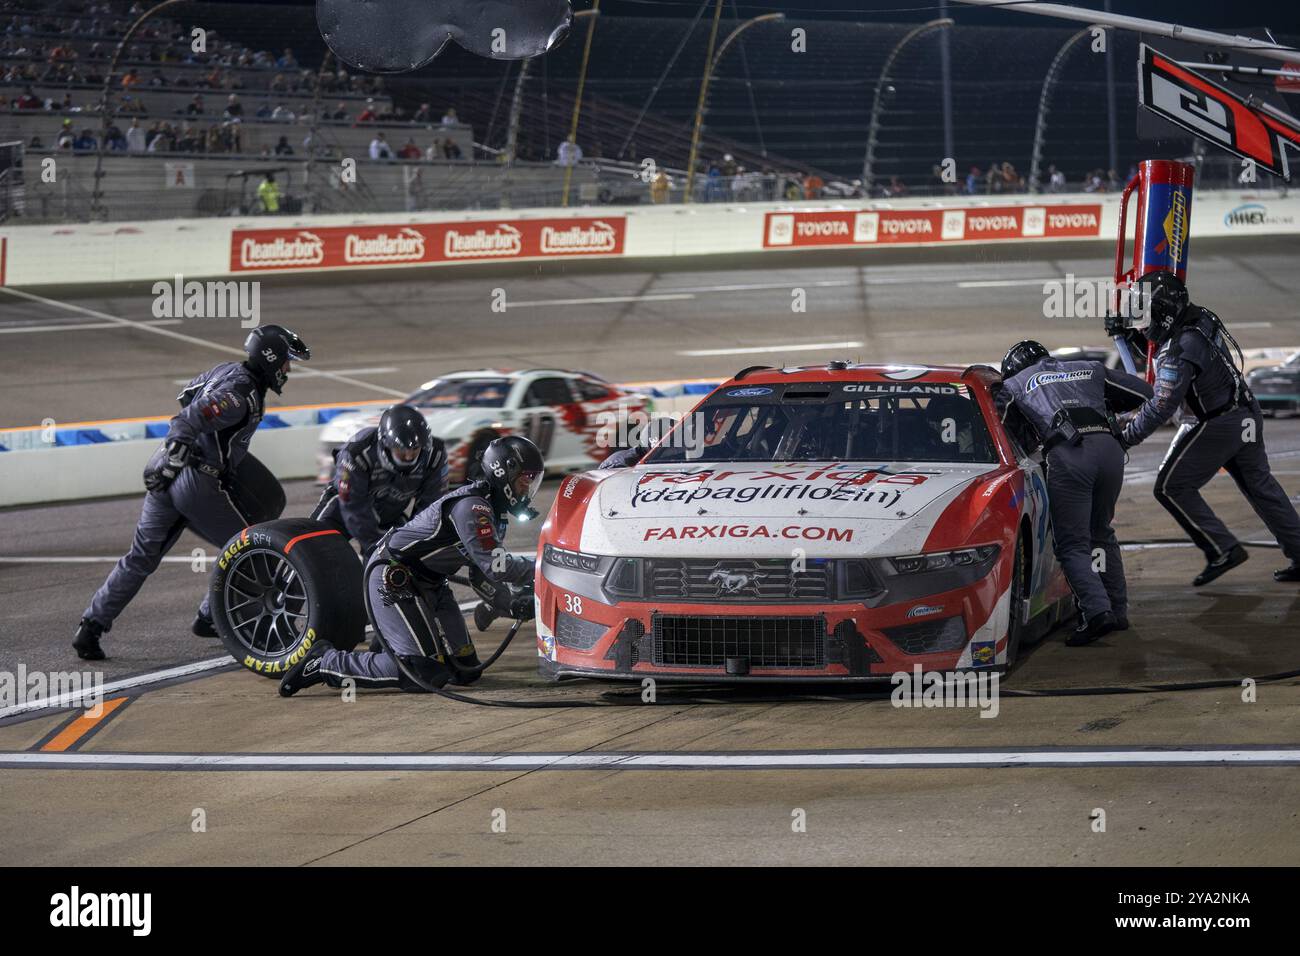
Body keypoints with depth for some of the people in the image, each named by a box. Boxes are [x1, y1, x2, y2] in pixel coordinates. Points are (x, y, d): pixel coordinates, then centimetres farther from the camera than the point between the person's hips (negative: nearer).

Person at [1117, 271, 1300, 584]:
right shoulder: (1201, 318, 1)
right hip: (1247, 413, 9)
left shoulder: (1180, 350, -26)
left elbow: (1161, 407, -25)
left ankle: (1224, 551, 0)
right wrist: (1134, 336, 6)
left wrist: (1126, 438, -17)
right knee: (1260, 486, 18)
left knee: (1172, 488, 1)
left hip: (1217, 426, -9)